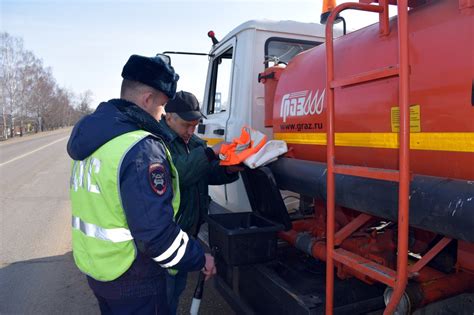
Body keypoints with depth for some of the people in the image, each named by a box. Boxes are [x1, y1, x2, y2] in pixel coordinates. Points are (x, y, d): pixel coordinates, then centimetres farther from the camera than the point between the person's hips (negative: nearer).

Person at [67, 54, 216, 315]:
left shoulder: (92, 137, 2)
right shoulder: (142, 149, -27)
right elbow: (156, 233, -28)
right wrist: (200, 260, -15)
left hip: (93, 265, 8)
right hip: (133, 282, -8)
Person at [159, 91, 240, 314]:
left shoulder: (194, 142, 10)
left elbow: (209, 174, 12)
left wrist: (229, 170, -8)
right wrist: (210, 152, -32)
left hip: (188, 230, 8)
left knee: (177, 287, 23)